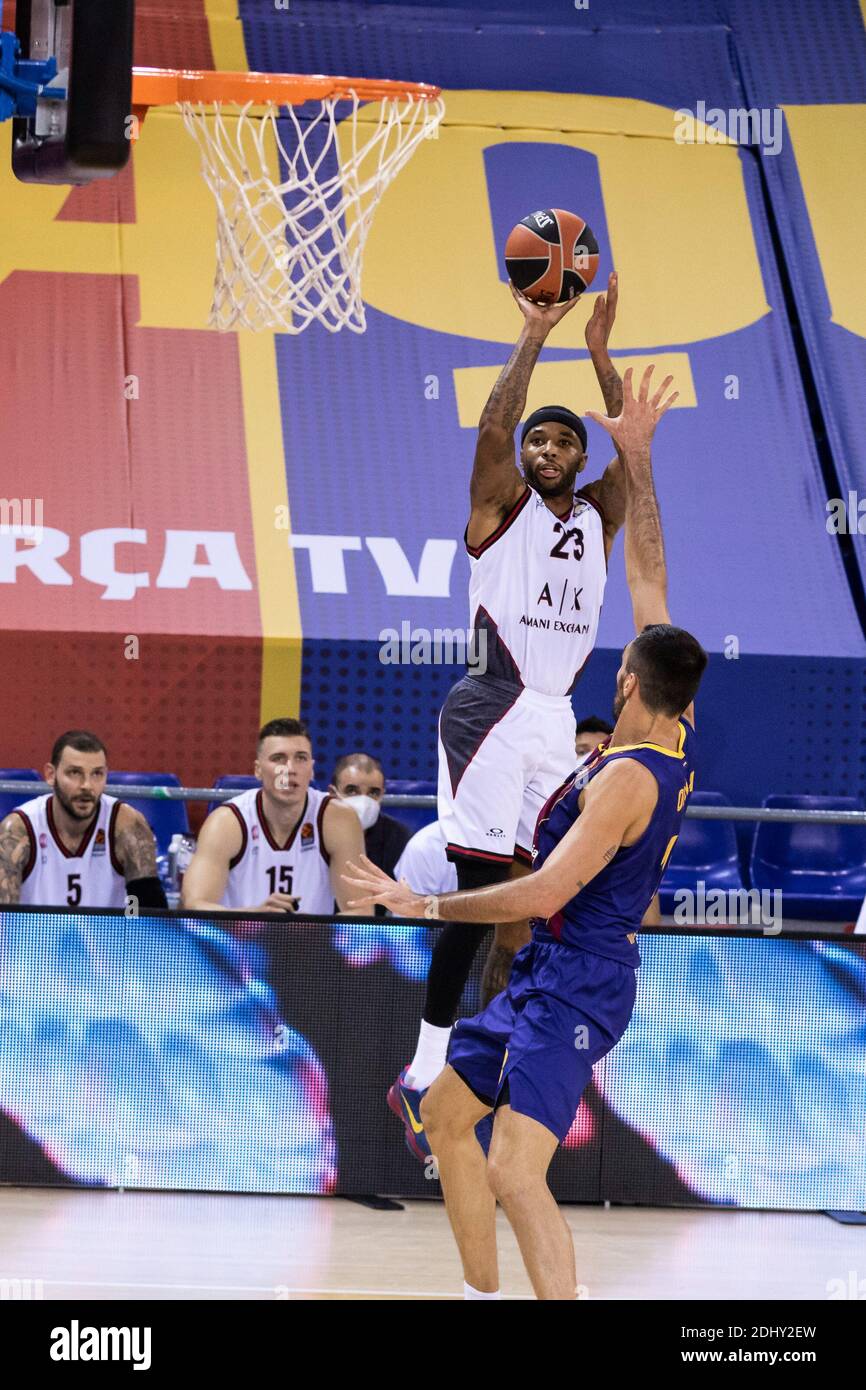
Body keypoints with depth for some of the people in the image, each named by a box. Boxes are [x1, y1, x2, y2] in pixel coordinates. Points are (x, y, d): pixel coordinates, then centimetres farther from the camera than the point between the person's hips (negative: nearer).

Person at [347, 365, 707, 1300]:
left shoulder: (629, 776, -24)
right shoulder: (678, 732, 2)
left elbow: (544, 893, -27)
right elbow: (648, 575, 9)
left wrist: (427, 906, -17)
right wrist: (634, 458, 13)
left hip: (578, 982, -10)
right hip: (548, 975, 10)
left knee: (517, 1172, -22)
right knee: (444, 1115, 21)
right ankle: (483, 1298, 29)